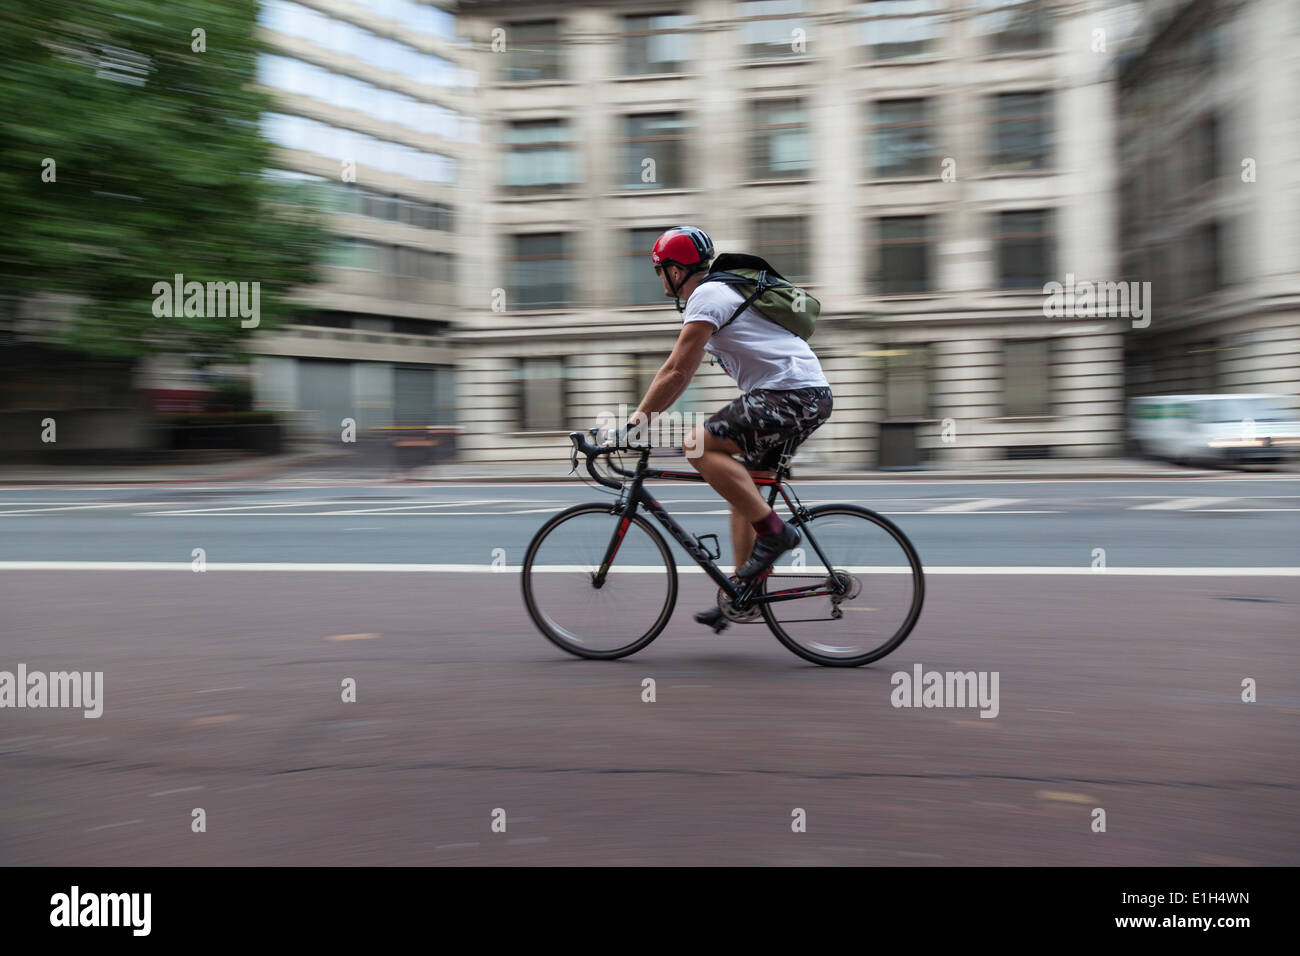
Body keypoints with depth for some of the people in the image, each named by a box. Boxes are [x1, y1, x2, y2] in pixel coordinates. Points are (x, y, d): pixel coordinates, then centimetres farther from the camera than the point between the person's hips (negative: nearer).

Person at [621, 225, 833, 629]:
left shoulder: (705, 297, -9)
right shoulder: (719, 293, 23)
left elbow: (676, 372, -14)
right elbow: (680, 373, 27)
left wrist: (636, 419, -8)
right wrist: (644, 414, 25)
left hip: (790, 394, -11)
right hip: (811, 397, 11)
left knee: (698, 447, -16)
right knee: (743, 487, 15)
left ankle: (774, 531, -13)